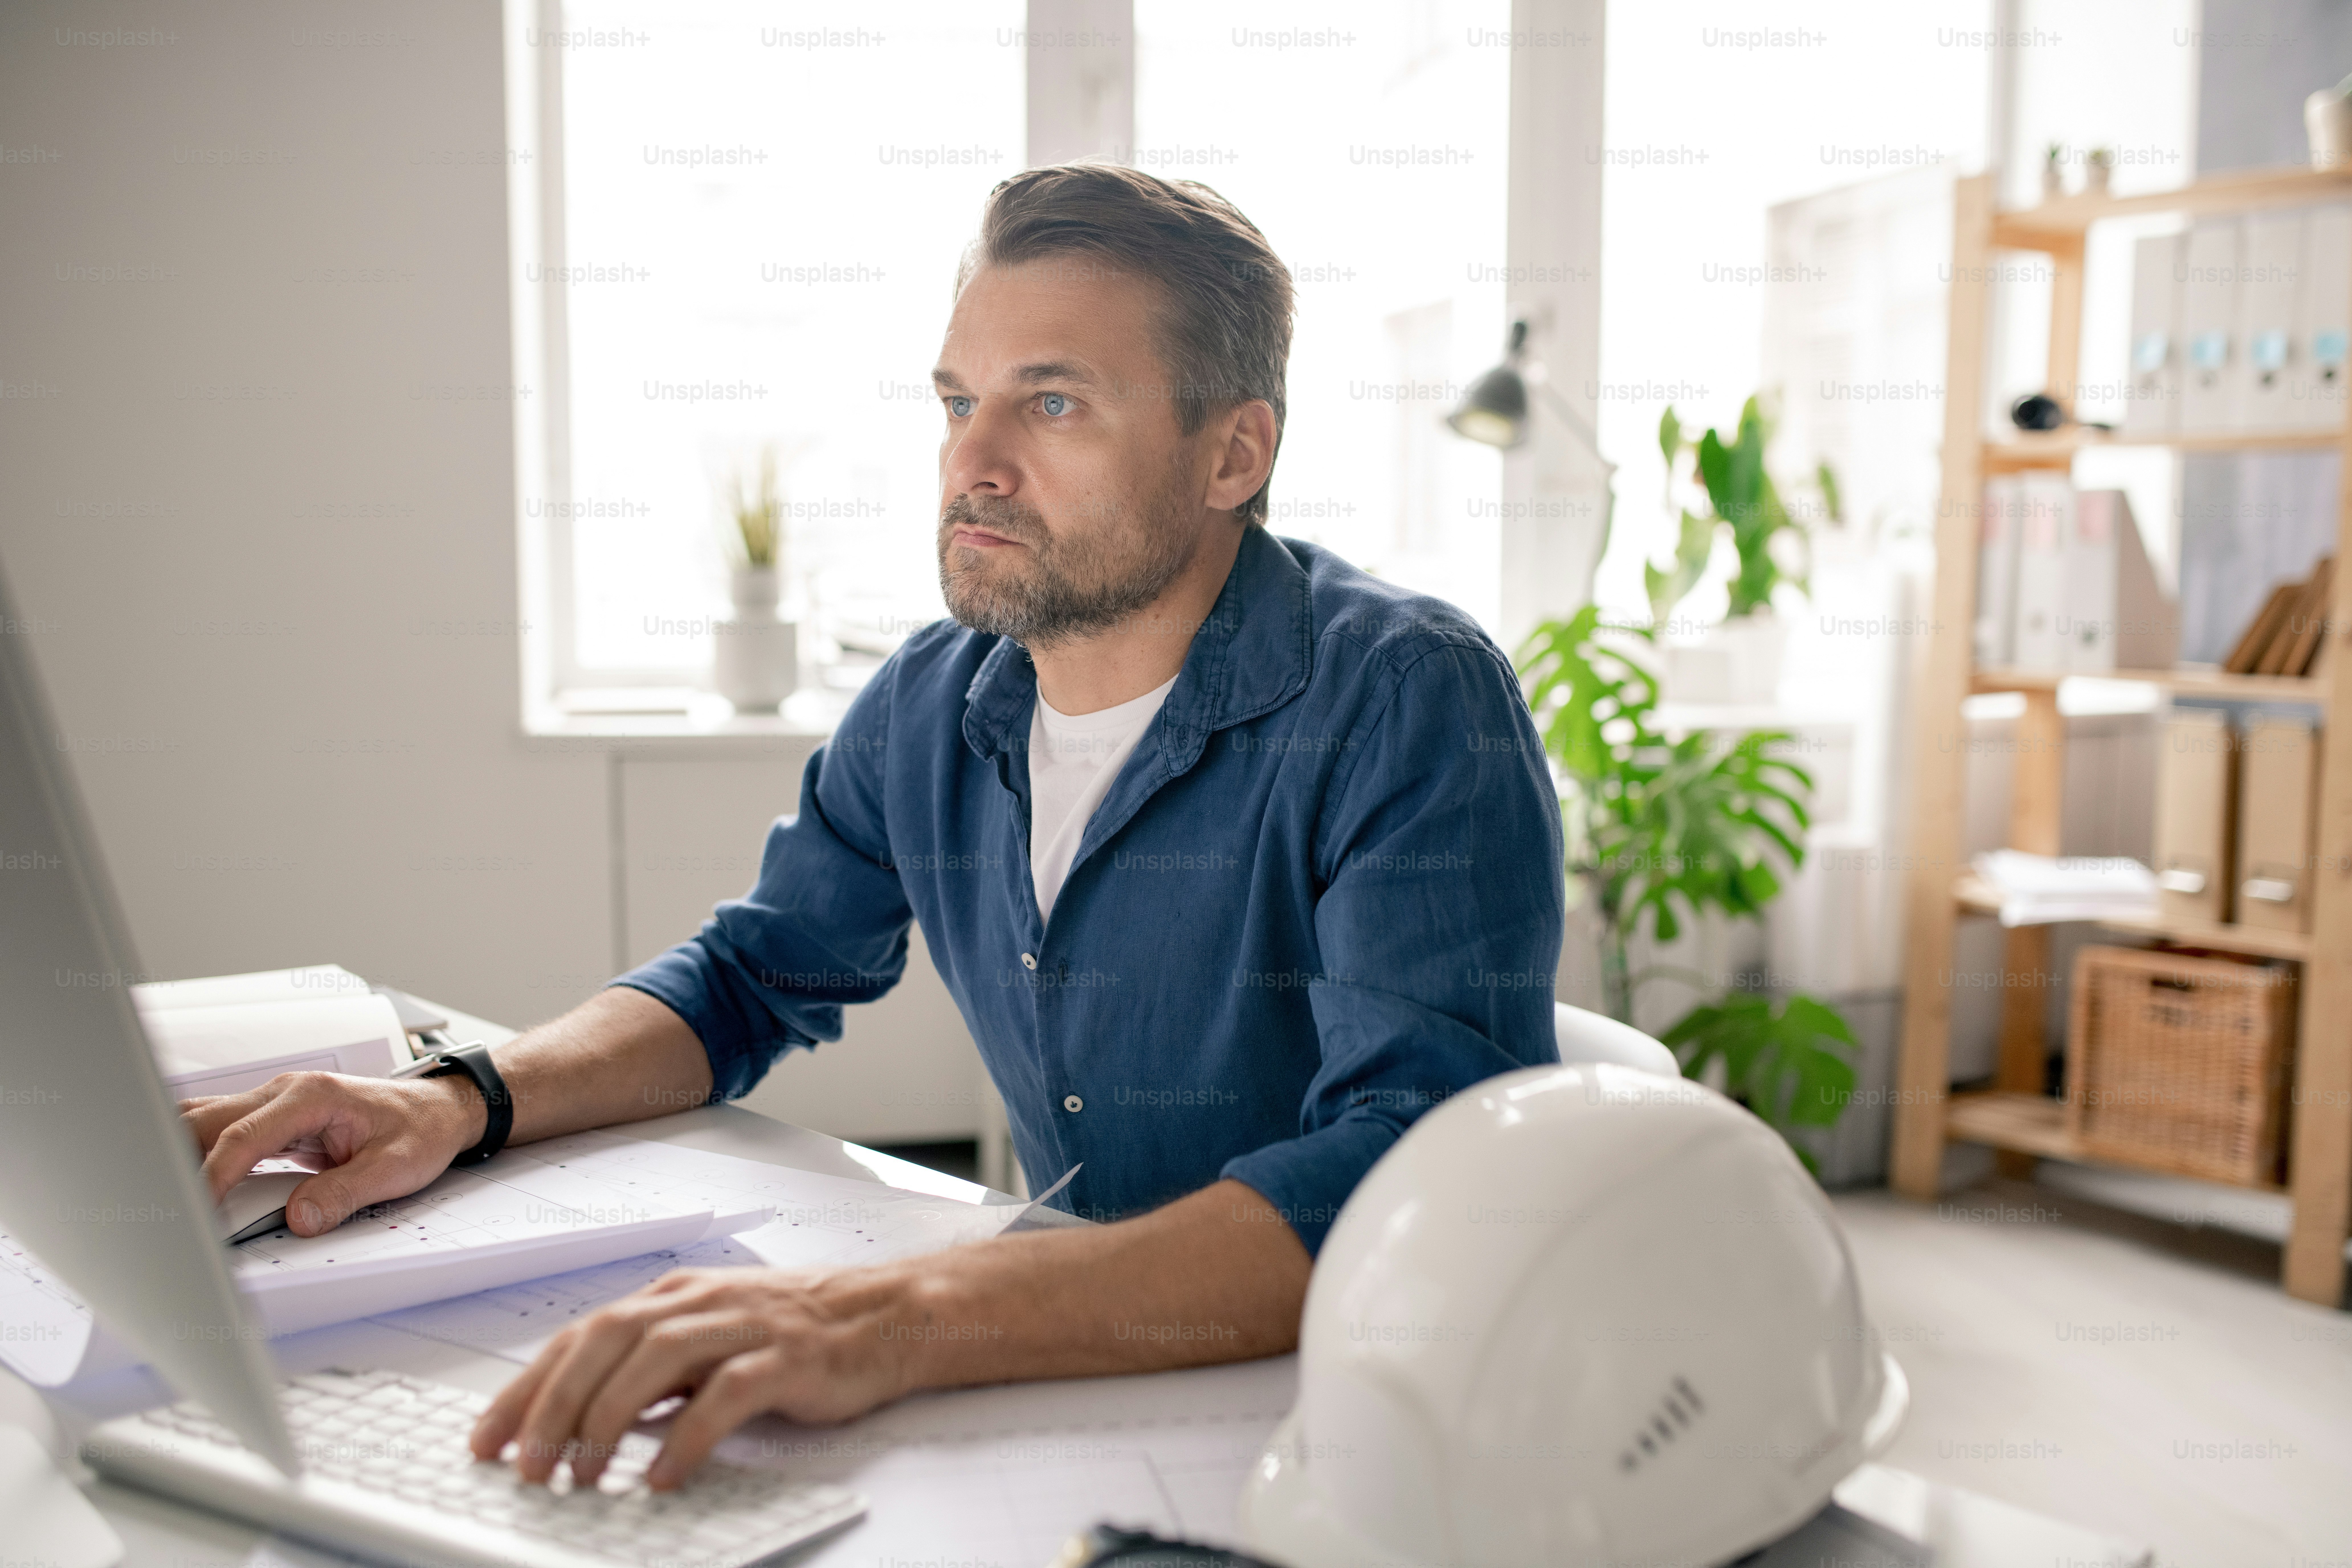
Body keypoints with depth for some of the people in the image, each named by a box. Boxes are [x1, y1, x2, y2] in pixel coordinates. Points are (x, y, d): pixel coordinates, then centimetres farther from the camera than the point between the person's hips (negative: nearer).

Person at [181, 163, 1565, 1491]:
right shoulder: (931, 707, 2)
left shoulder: (1408, 706, -19)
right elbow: (753, 979, 15)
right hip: (1090, 1382, 5)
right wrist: (462, 1103, -4)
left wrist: (906, 1318, -42)